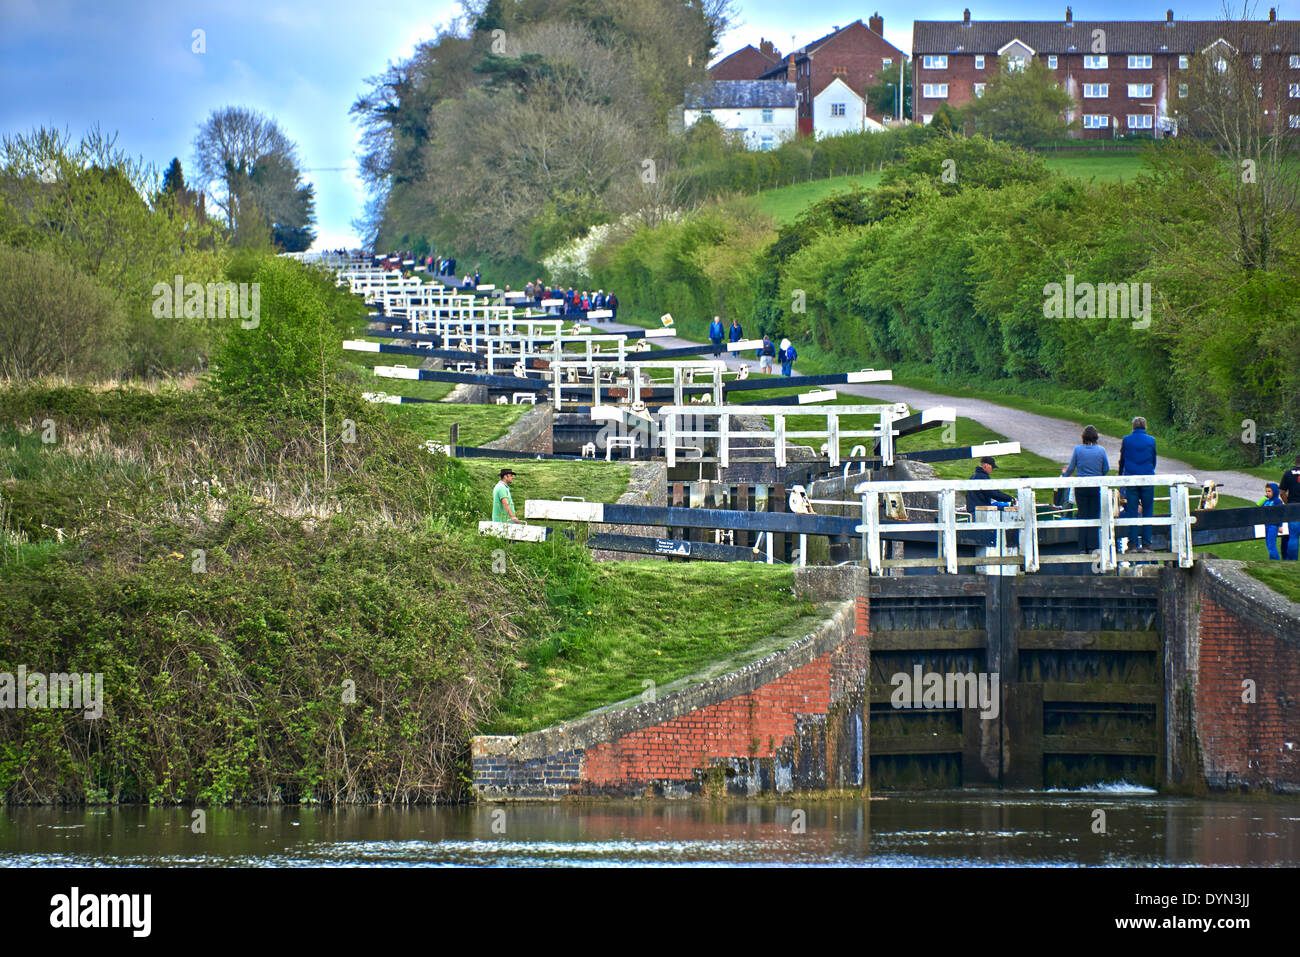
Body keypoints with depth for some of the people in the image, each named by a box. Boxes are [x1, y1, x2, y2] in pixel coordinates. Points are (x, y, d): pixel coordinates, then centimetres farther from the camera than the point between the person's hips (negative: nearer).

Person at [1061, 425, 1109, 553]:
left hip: (1081, 486, 0)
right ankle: (1092, 546, 4)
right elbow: (1106, 469, 3)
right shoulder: (1101, 450, -5)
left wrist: (1065, 474, 23)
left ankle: (1082, 547, 7)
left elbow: (1071, 468, 1)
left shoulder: (1078, 450, -7)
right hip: (1096, 486, 0)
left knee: (1082, 515, 7)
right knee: (1094, 516, 6)